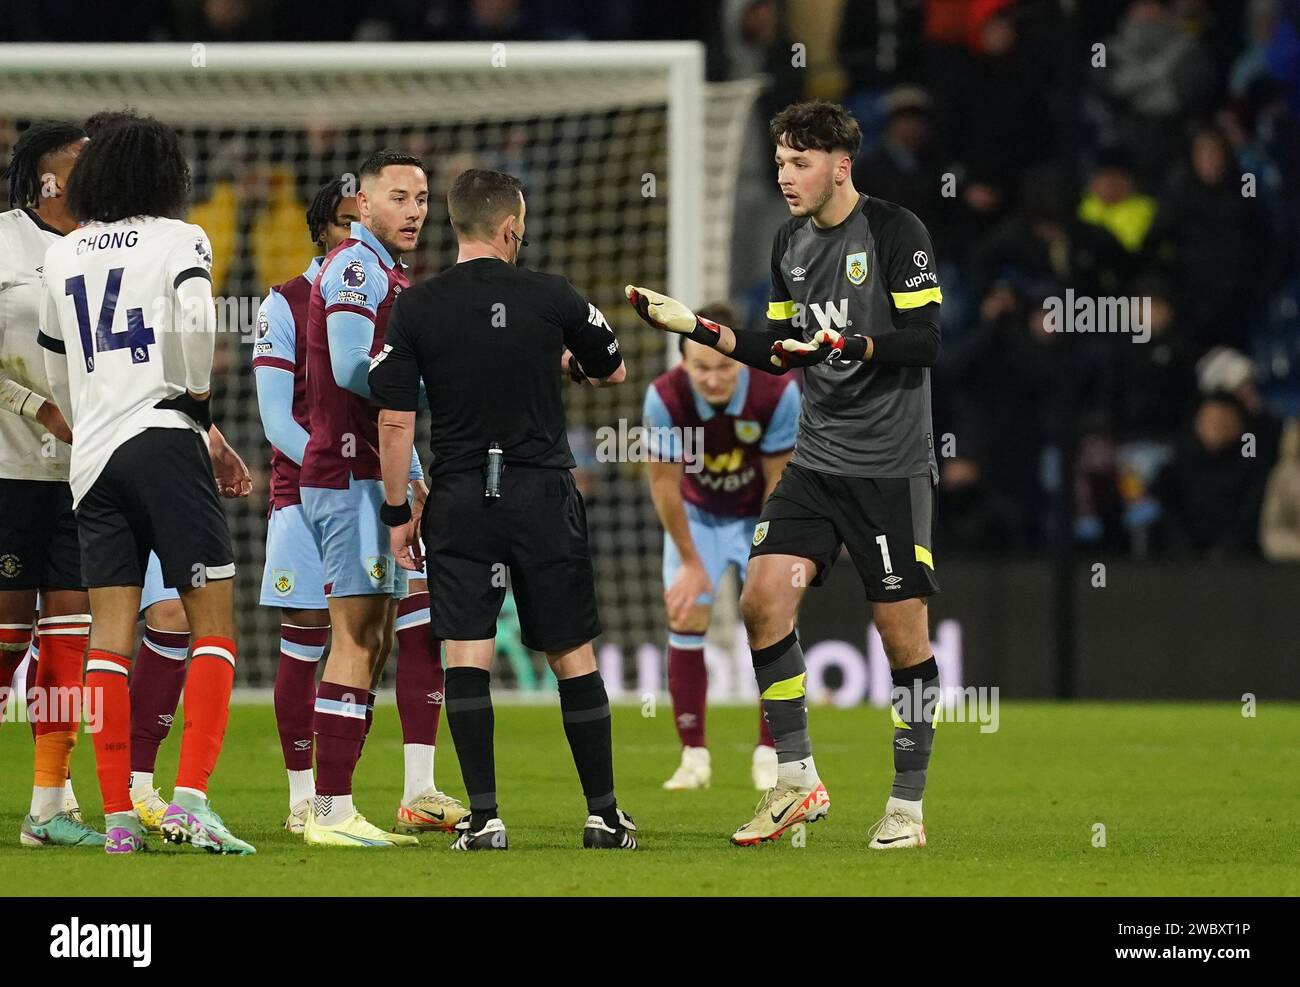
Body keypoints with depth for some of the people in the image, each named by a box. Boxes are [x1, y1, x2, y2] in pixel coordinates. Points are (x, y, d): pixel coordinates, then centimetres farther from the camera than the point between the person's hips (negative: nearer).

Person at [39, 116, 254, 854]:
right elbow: (193, 323, -17)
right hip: (164, 441, -5)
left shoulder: (63, 256, 16)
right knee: (214, 622, -3)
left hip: (94, 456, 5)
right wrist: (201, 409, -3)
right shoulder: (179, 240, 1)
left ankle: (118, 815, -1)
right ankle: (191, 799, -16)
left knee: (111, 633, 4)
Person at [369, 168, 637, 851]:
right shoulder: (551, 299, -2)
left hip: (459, 499, 0)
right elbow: (613, 371, 15)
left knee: (466, 653, -1)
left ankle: (483, 817, -8)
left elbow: (394, 421, -5)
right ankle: (603, 813, 12)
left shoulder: (416, 308, -4)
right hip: (544, 493, 0)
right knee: (573, 655, 9)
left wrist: (397, 513, 4)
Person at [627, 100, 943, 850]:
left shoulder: (895, 232, -10)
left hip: (892, 468, -6)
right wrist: (696, 327, 9)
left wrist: (848, 345, -29)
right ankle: (798, 781, 5)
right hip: (817, 458, 6)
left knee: (903, 633, -3)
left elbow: (924, 342, -15)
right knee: (764, 598, -7)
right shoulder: (791, 244, 11)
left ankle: (907, 808, 8)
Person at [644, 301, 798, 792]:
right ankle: (693, 756, 0)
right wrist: (690, 562, -13)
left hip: (760, 513, 0)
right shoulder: (665, 397, -31)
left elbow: (777, 481, -19)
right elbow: (664, 482, -18)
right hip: (697, 514, 0)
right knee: (686, 618, -9)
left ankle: (769, 754, 0)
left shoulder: (778, 393, -32)